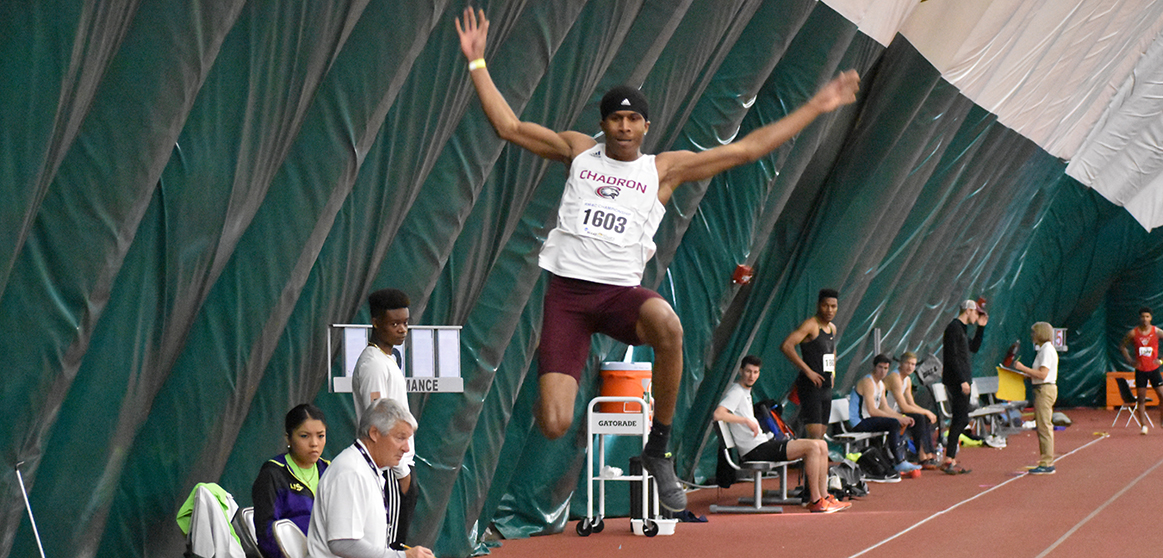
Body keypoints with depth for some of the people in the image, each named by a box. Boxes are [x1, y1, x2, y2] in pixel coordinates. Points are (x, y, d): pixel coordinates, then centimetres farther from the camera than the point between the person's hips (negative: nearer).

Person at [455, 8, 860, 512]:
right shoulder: (578, 151, 13)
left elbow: (746, 149, 10)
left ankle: (658, 450, -19)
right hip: (566, 289, 0)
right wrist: (477, 62, 12)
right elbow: (507, 126, 15)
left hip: (621, 291, 0)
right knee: (553, 427, -14)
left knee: (667, 325, -39)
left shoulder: (665, 168, 10)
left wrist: (816, 107, 9)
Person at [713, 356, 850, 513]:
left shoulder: (746, 392, 21)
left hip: (765, 442, 10)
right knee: (813, 447, -21)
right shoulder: (736, 392, -8)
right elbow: (717, 414, -24)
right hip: (756, 450, -10)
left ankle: (823, 496, 1)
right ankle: (815, 501, -17)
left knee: (822, 445, 5)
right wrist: (747, 420, -20)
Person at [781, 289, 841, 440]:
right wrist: (808, 371, -23)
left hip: (826, 387, 9)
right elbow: (786, 346, -25)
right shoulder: (810, 325, -11)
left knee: (821, 436, 7)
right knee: (815, 435, -18)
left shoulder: (832, 328, 14)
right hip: (810, 386, -8)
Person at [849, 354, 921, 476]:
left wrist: (903, 418, 0)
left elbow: (885, 408, 17)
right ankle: (900, 463, -22)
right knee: (894, 423, -24)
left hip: (867, 420, 10)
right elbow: (872, 411, -23)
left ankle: (898, 460, 1)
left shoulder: (881, 385, 16)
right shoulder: (868, 382, -16)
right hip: (859, 422, -10)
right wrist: (897, 418, -20)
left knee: (902, 424, 6)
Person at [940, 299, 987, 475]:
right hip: (956, 380, -10)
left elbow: (974, 348, 28)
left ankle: (952, 461, 12)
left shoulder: (961, 329, 18)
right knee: (961, 419, -13)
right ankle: (948, 460, -14)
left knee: (959, 419, 10)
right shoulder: (953, 328, -12)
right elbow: (952, 357, -19)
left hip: (961, 380, 10)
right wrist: (962, 381, -21)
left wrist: (981, 327, 21)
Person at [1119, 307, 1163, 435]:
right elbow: (1122, 346, 10)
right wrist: (1130, 360, 0)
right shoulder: (1133, 333, -4)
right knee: (1141, 399, -1)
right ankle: (1144, 426, 3)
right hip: (1140, 370, 0)